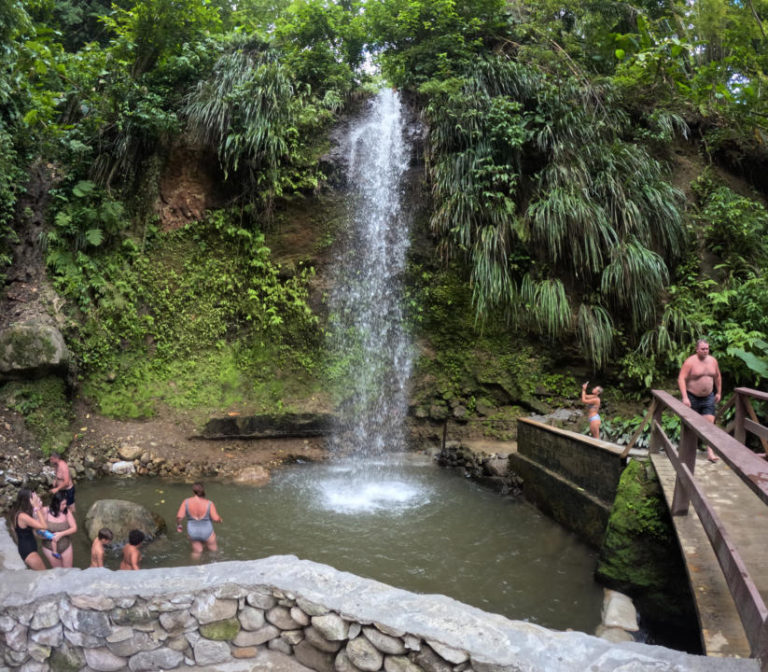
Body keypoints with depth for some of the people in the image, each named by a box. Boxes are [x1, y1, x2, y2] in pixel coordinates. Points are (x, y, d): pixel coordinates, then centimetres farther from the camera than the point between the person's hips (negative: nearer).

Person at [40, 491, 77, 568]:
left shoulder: (67, 511, -13)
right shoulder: (46, 512, -18)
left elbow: (74, 528, -12)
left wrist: (61, 534, -24)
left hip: (66, 546, 1)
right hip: (50, 548, -1)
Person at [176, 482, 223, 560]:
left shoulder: (186, 502, -17)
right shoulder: (209, 503, -22)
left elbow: (179, 517, -16)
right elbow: (216, 519, -20)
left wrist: (178, 525, 5)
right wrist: (219, 519, 3)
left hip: (192, 532, 2)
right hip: (207, 532, -2)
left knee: (197, 552, 26)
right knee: (213, 551, 24)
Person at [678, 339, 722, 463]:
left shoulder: (712, 361, 2)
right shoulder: (690, 362, -15)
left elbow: (717, 376, 18)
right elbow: (681, 379, -20)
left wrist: (719, 392, 19)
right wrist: (684, 397, -27)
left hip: (708, 397, 4)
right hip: (692, 397, -4)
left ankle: (710, 452, -8)